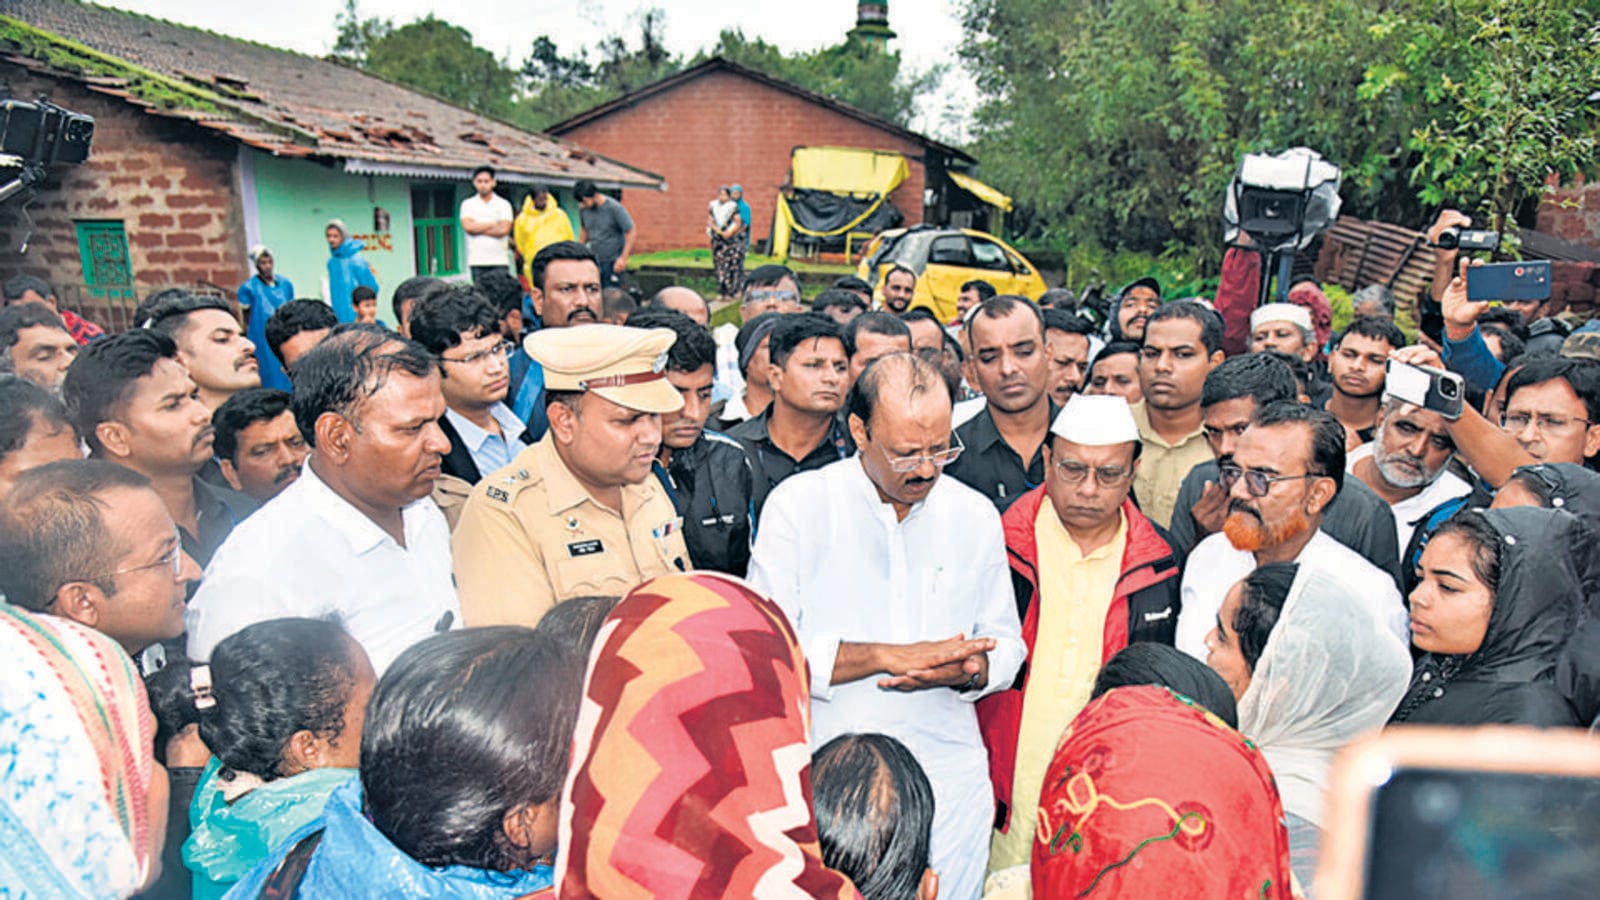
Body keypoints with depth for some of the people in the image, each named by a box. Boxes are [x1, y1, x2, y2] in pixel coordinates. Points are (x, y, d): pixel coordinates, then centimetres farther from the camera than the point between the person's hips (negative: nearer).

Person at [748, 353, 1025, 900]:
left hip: (949, 778, 3)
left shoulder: (975, 516, 6)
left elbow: (1006, 645, 11)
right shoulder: (797, 504, -6)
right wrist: (889, 656, -18)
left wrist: (963, 671, -12)